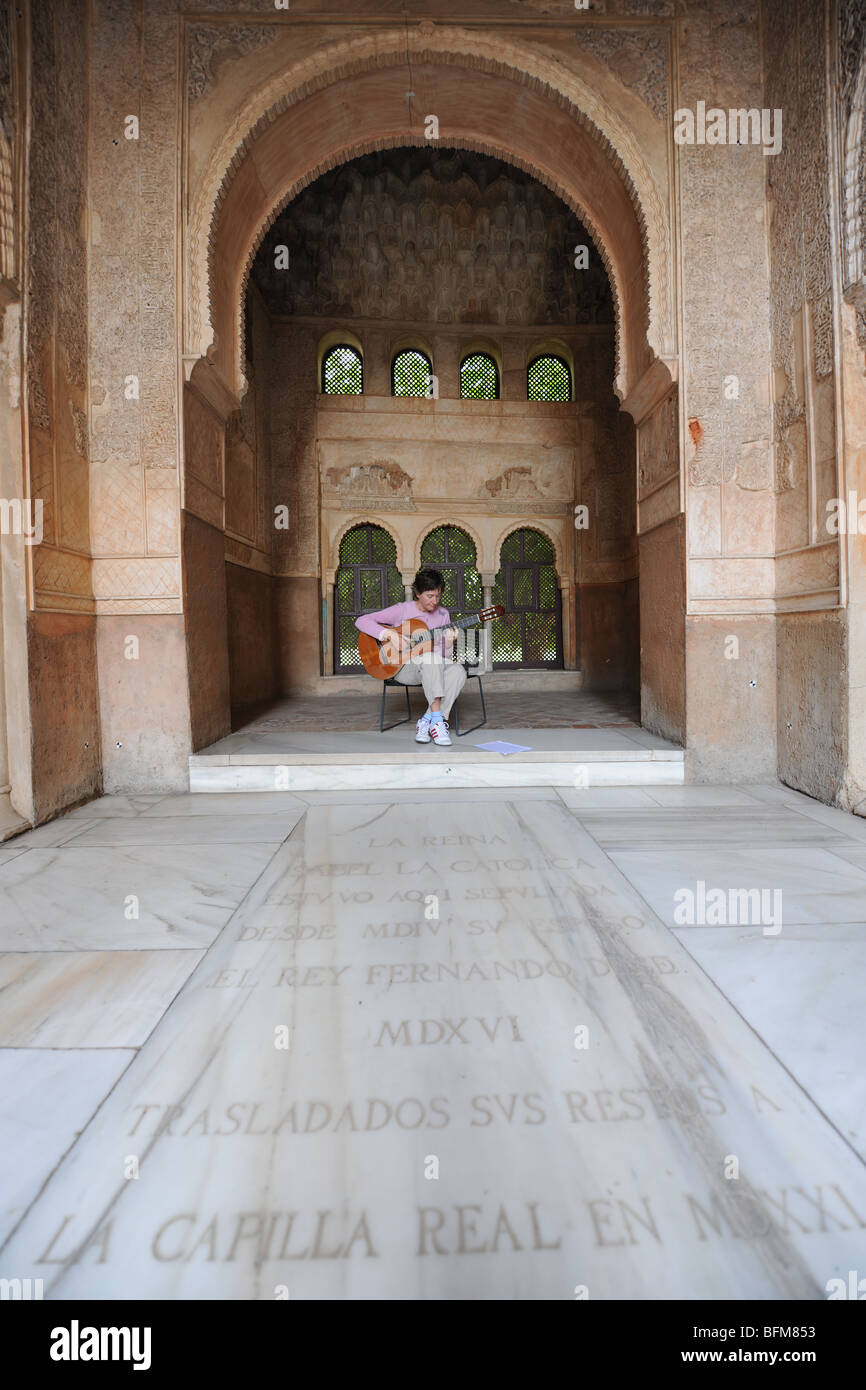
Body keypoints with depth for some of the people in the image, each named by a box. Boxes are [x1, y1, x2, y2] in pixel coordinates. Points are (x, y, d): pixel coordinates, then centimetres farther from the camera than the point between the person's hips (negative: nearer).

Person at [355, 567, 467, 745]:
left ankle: (426, 721, -25)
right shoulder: (401, 610, -6)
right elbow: (361, 621, -12)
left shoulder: (443, 614, 7)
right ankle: (437, 719, -36)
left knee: (458, 670, -29)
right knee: (430, 657, -37)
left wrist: (447, 644, -16)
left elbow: (442, 653, 7)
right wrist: (390, 634, -23)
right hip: (403, 668, -4)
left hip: (435, 670, 4)